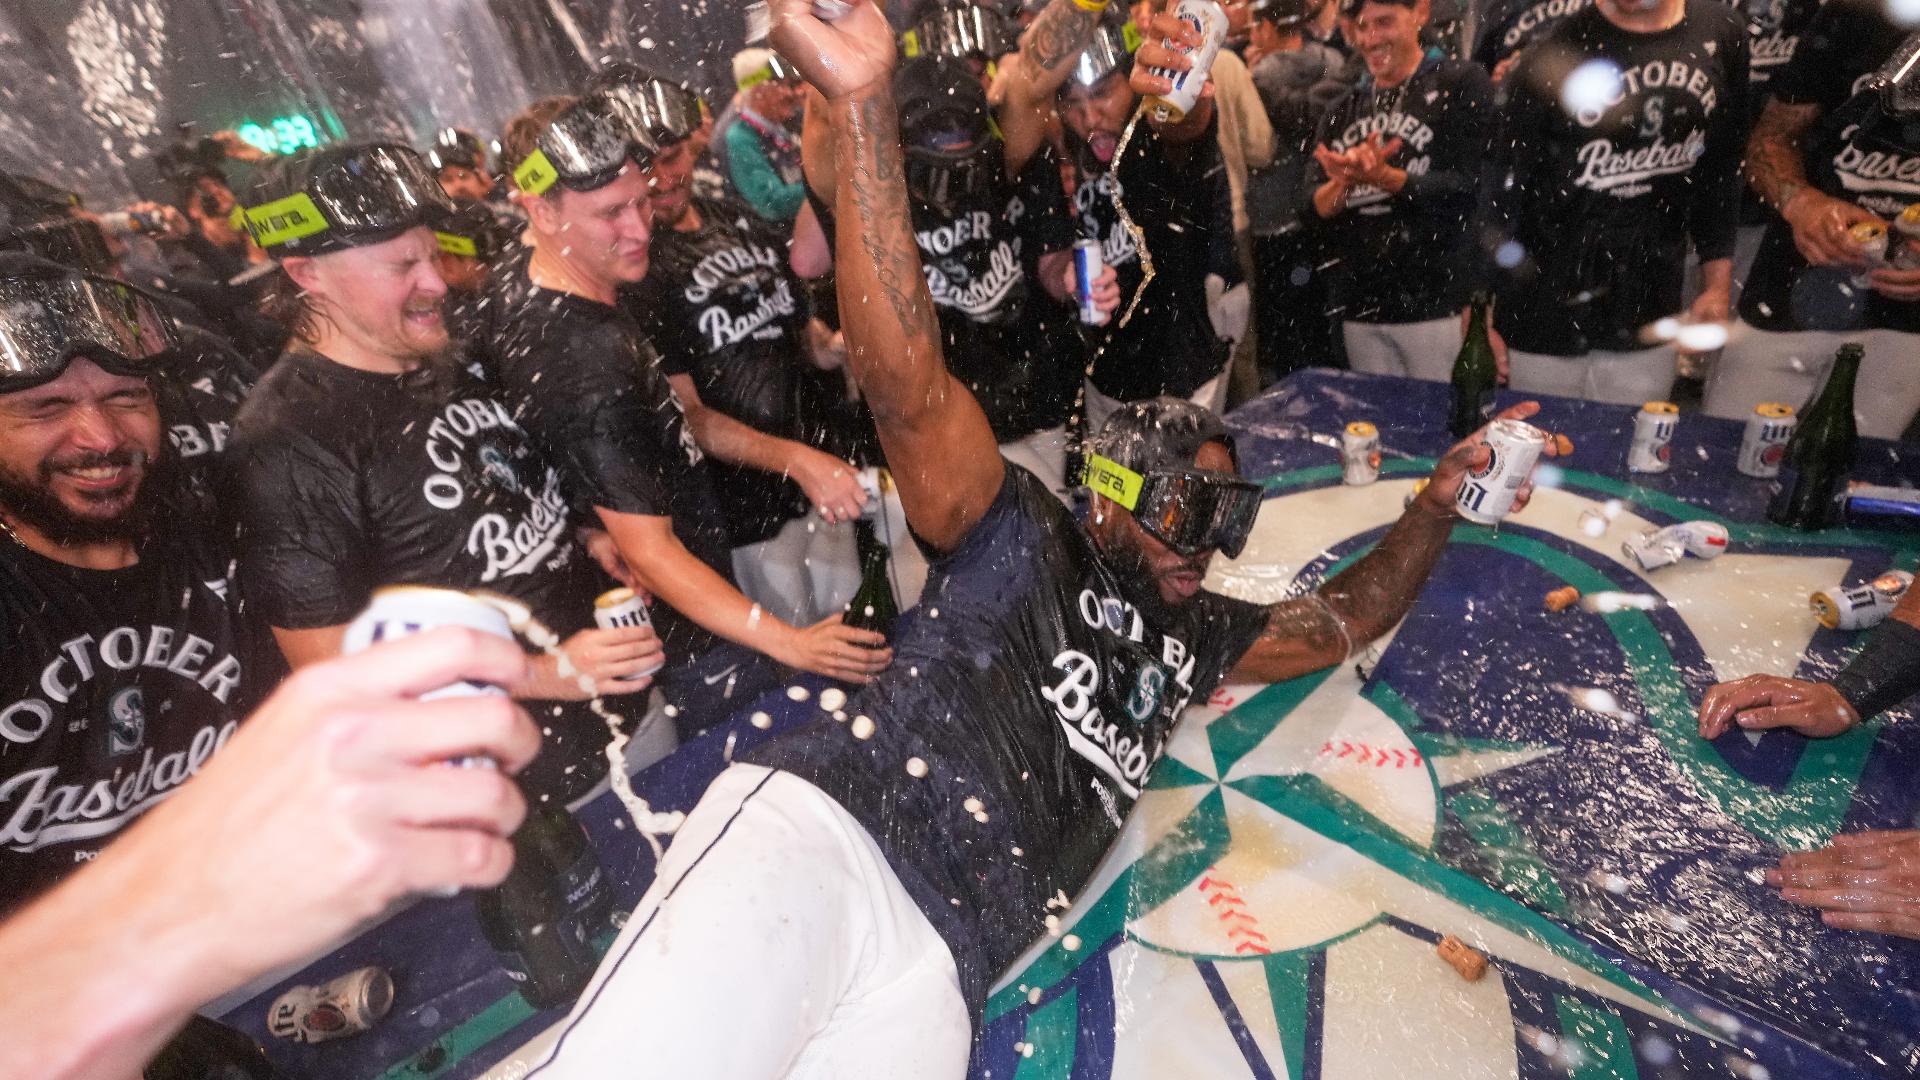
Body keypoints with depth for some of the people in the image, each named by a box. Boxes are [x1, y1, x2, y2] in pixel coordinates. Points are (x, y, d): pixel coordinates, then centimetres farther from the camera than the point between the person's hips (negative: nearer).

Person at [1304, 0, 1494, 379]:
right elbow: (1311, 206, 7)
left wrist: (1384, 177, -23)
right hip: (1359, 308, 4)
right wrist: (1342, 183, -16)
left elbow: (1465, 188, -9)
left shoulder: (1462, 85, 1)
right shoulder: (1345, 109, 15)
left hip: (1435, 305, -4)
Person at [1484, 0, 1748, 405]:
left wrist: (1717, 285, 12)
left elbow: (1721, 173, 12)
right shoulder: (1553, 57, -9)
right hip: (1545, 323, -3)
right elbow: (1502, 193, -7)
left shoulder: (1721, 36, 4)